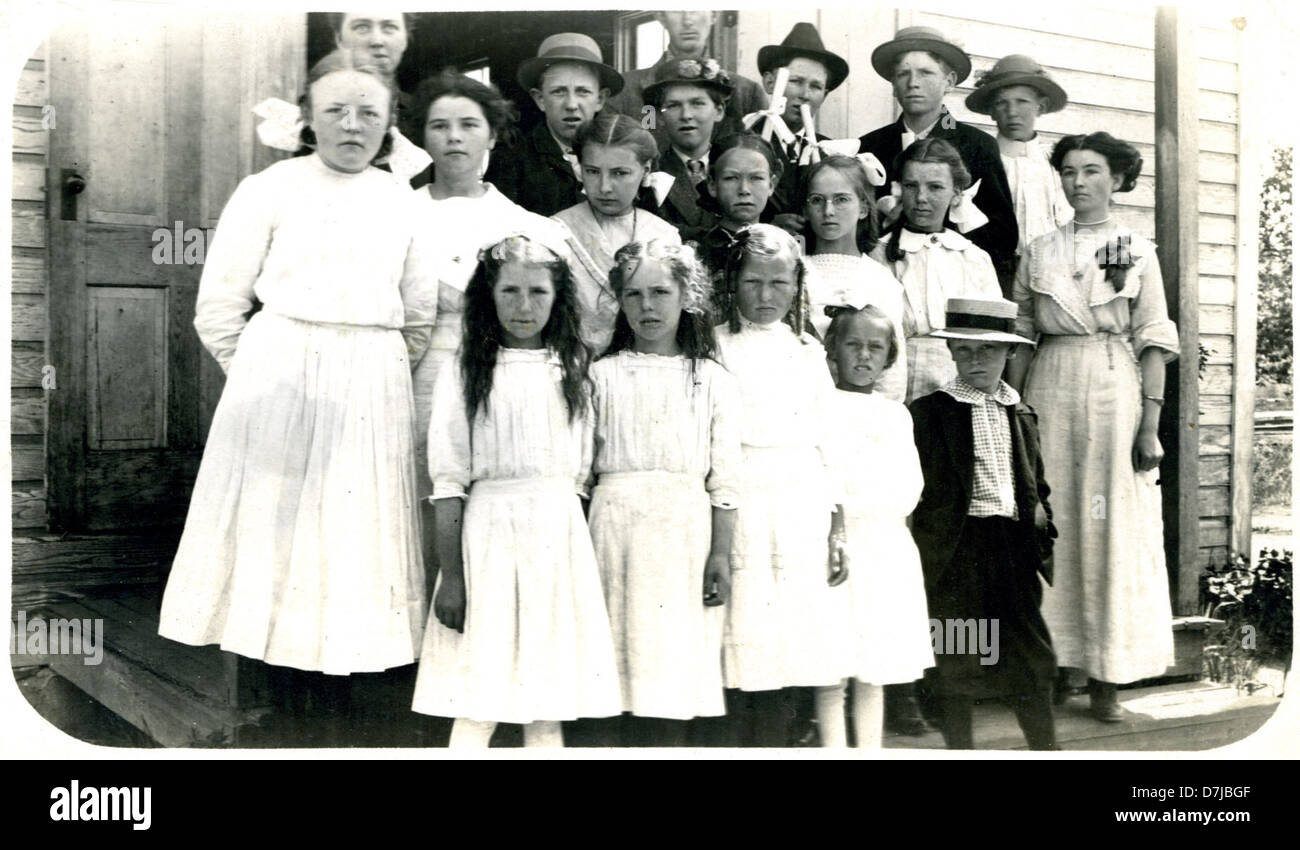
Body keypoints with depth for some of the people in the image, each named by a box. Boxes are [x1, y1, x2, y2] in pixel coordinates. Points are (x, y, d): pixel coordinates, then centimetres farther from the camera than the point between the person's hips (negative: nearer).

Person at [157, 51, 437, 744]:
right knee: (276, 530, -1)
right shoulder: (270, 189, 2)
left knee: (356, 538, 4)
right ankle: (284, 701, 10)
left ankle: (334, 708, 15)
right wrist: (272, 379, 4)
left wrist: (373, 380, 11)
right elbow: (217, 311, 2)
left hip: (372, 393, 3)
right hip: (281, 378, -2)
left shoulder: (402, 202, 10)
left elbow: (420, 319, 18)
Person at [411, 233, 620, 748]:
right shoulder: (465, 377, 0)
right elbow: (449, 483, -3)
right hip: (489, 535, -3)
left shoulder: (572, 375, 10)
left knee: (548, 707, 7)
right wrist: (450, 576, -7)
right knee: (477, 707, -3)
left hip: (560, 537, 3)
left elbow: (579, 477, 13)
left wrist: (577, 554, 7)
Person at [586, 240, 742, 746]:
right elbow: (582, 462, 7)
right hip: (618, 524, 1)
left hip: (685, 530, 0)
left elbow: (725, 477, 3)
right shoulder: (603, 374, 8)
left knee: (676, 664, 1)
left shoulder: (712, 380, 6)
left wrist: (721, 553, -3)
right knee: (626, 656, 1)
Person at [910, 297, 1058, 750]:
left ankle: (1046, 750, 19)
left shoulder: (1021, 414, 15)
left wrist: (1040, 519, 7)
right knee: (956, 663, 3)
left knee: (1032, 661, 7)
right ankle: (960, 749, 15)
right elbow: (919, 490, -5)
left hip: (1016, 547, 4)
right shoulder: (930, 411, -2)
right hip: (957, 550, -4)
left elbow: (1038, 485, 22)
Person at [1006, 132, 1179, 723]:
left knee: (1116, 530, -1)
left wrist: (1150, 425, -6)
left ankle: (1107, 674, 7)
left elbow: (1153, 343, 1)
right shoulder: (1038, 253, 9)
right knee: (1052, 526, 2)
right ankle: (1050, 662, 12)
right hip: (1049, 391, 1)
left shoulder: (1138, 252, 5)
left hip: (1116, 391, -1)